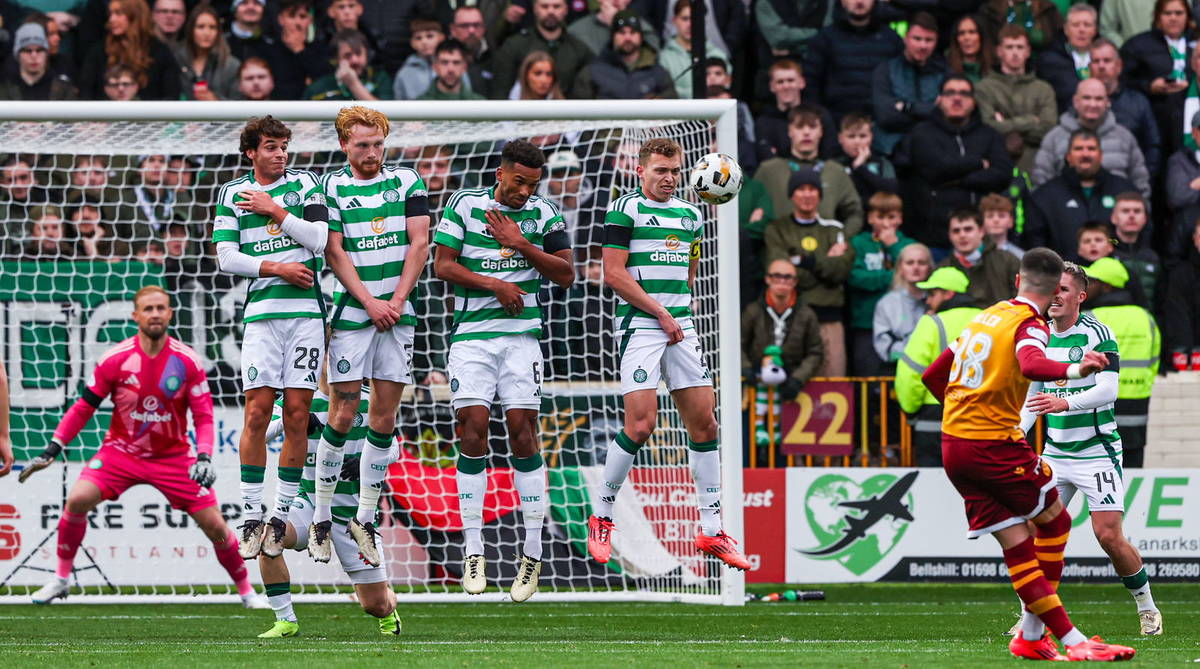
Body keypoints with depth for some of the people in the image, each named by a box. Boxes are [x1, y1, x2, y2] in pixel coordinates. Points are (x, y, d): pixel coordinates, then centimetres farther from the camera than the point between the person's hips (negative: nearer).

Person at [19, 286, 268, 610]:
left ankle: (246, 591, 15)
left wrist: (205, 457, -20)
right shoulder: (115, 359, -11)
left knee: (214, 525, -6)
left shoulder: (188, 361, -10)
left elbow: (203, 415, -5)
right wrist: (52, 450, -7)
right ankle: (60, 580, -3)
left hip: (173, 456, 0)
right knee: (77, 500, -21)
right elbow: (84, 407, -3)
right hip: (121, 451, 0)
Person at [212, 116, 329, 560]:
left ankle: (281, 515, 5)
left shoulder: (304, 183, 9)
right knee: (257, 411, -7)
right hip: (261, 312, 0)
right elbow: (227, 258, 2)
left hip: (306, 310, 0)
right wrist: (278, 268, -6)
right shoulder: (232, 194, 10)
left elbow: (318, 239, -3)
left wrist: (274, 210, -5)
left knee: (297, 415, -2)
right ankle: (251, 517, -1)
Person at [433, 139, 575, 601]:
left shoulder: (544, 215, 5)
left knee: (522, 431, -8)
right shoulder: (464, 205, 3)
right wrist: (494, 284, -11)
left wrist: (520, 245, -9)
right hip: (471, 333, 0)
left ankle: (533, 552, -2)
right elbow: (442, 265, -1)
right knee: (473, 429, -9)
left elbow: (566, 274, 2)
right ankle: (473, 551, -4)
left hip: (521, 334, 0)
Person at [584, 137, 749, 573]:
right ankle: (600, 517, 4)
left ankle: (712, 530, 6)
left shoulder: (690, 215, 16)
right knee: (641, 425, -14)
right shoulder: (625, 210, -4)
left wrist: (677, 307, 14)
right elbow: (613, 273, -10)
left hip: (681, 328, 6)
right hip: (640, 327, -6)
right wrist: (660, 312, -11)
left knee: (704, 422, 1)